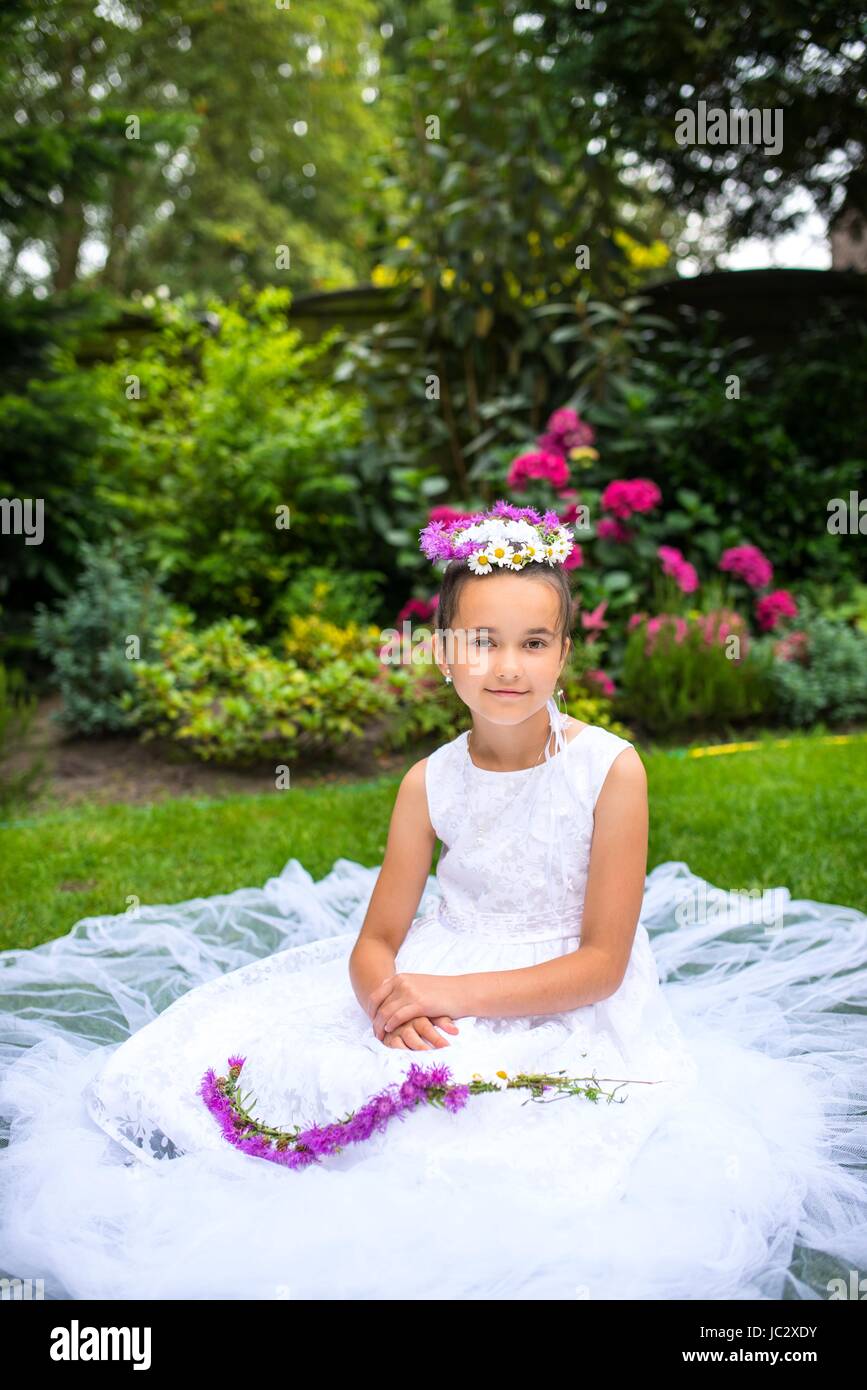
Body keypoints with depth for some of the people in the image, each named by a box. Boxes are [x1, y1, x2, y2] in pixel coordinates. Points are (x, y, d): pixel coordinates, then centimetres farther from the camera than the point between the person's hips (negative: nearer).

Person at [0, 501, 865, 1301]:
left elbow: (603, 963, -13)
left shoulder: (608, 769, -14)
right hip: (433, 994, 4)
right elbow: (373, 942, 2)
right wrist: (390, 1001, -22)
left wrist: (453, 993, -21)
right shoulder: (430, 782, -2)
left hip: (564, 1011, -3)